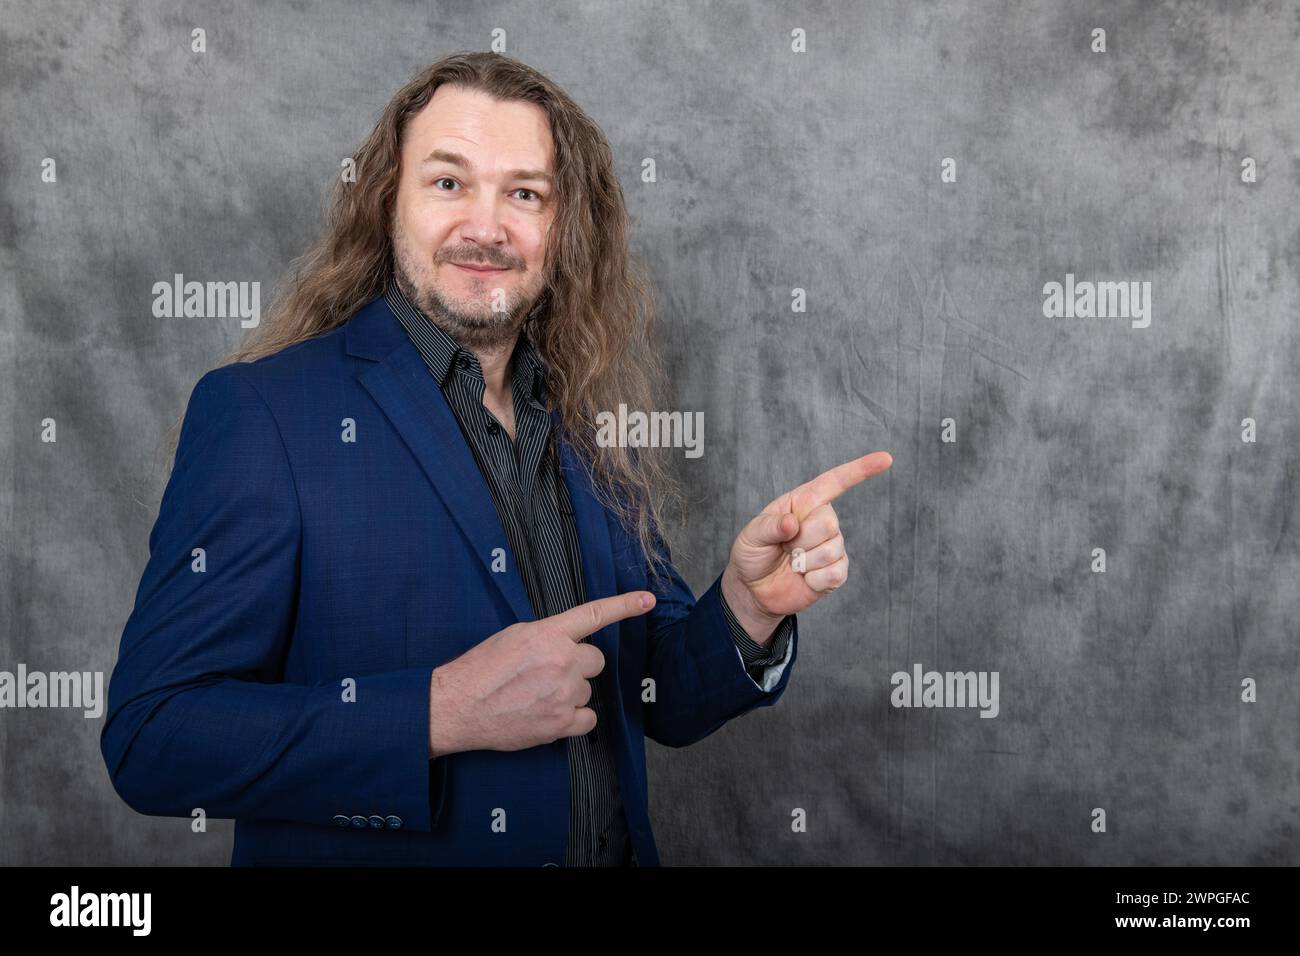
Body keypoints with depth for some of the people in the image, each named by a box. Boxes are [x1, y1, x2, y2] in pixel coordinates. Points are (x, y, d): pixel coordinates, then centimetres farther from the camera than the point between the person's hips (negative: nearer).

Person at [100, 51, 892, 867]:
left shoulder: (588, 426, 0)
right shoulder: (259, 413, -15)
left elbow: (665, 703, 4)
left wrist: (747, 609, -15)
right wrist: (441, 713, -28)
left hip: (615, 850, 5)